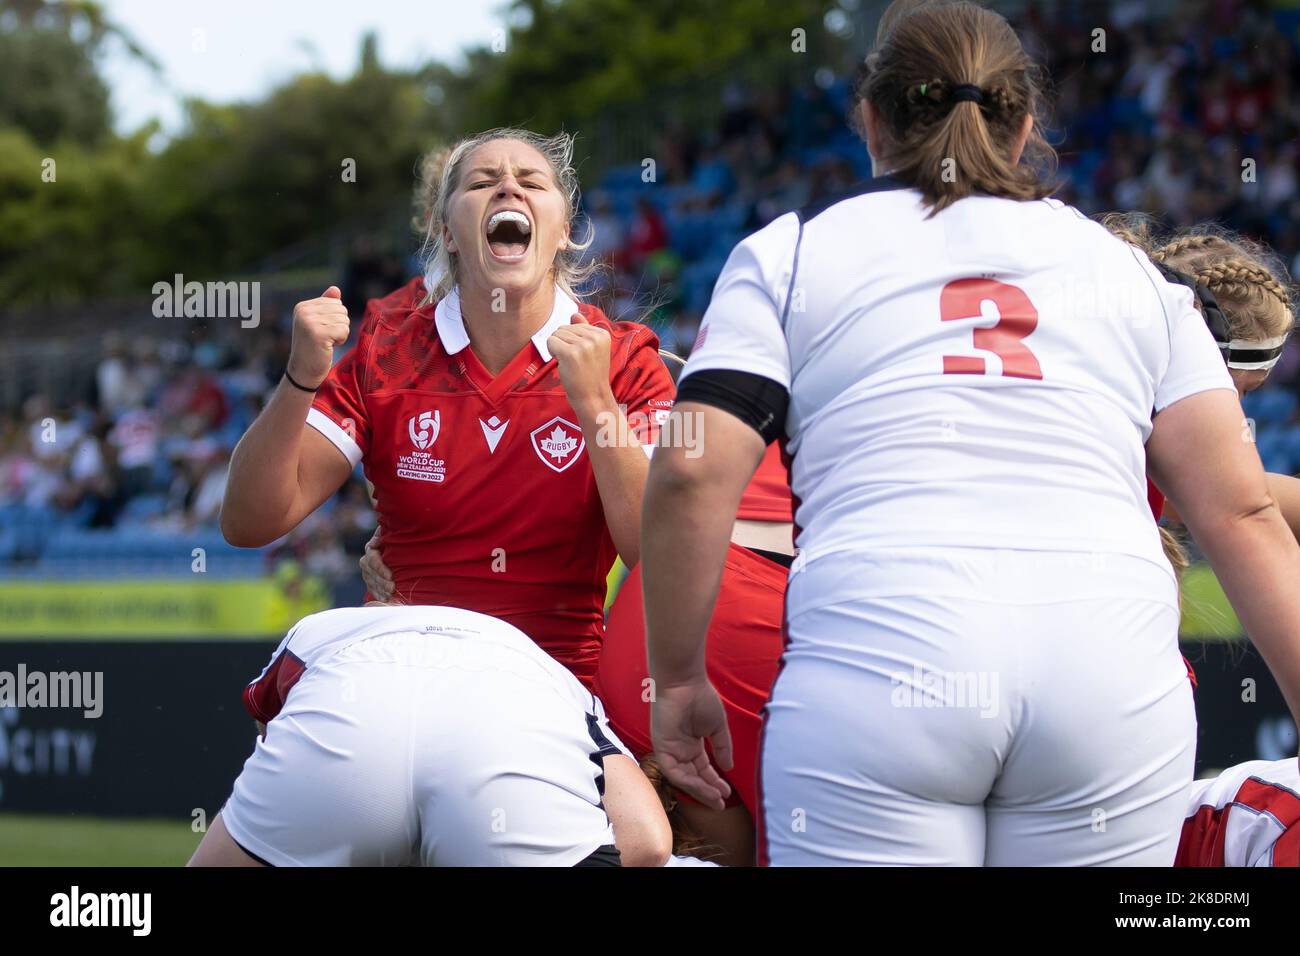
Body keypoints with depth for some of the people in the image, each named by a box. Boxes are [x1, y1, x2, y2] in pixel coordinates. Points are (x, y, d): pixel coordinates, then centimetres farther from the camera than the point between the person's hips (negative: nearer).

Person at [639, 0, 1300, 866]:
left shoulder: (792, 253, 15)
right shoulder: (1131, 271, 20)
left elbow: (691, 478, 3)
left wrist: (679, 679, 12)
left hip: (878, 662, -2)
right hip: (1114, 681, 2)